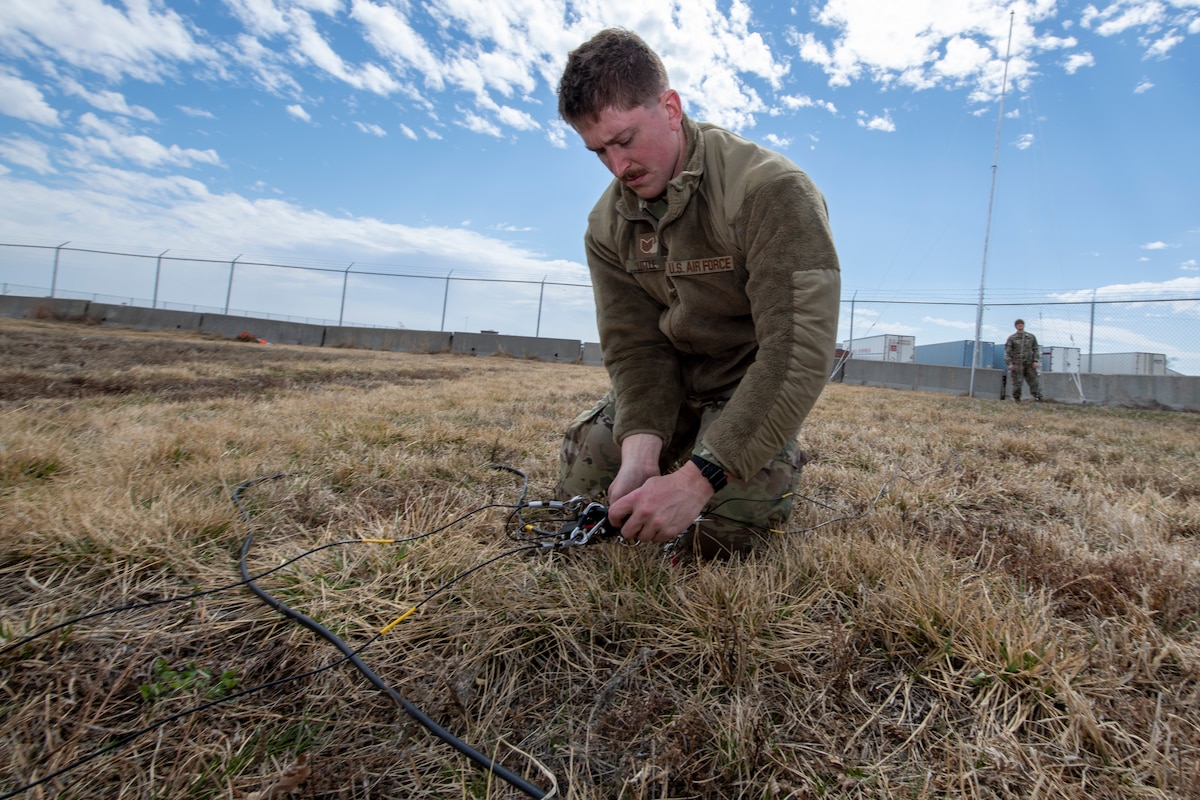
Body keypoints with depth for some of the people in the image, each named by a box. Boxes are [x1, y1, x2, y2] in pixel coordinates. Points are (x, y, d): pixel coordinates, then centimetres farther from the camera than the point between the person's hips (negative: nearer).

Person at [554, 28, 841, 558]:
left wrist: (695, 480, -39)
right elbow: (635, 347, -10)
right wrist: (641, 453, -30)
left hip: (757, 382, -4)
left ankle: (779, 467, 14)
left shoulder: (771, 191, -27)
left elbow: (799, 351, -33)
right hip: (672, 377, 5)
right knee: (577, 494, 1)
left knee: (717, 536, -18)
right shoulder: (608, 225, -7)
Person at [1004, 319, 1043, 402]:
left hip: (1029, 364, 2)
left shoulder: (1031, 337, 12)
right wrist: (1009, 363, -9)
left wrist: (1036, 361, 0)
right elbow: (1007, 352, 1)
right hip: (1017, 364, -2)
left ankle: (1038, 397, 0)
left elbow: (1036, 349, 11)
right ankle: (1017, 398, 10)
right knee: (1017, 382, -2)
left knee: (1033, 381, -2)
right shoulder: (1011, 338, 5)